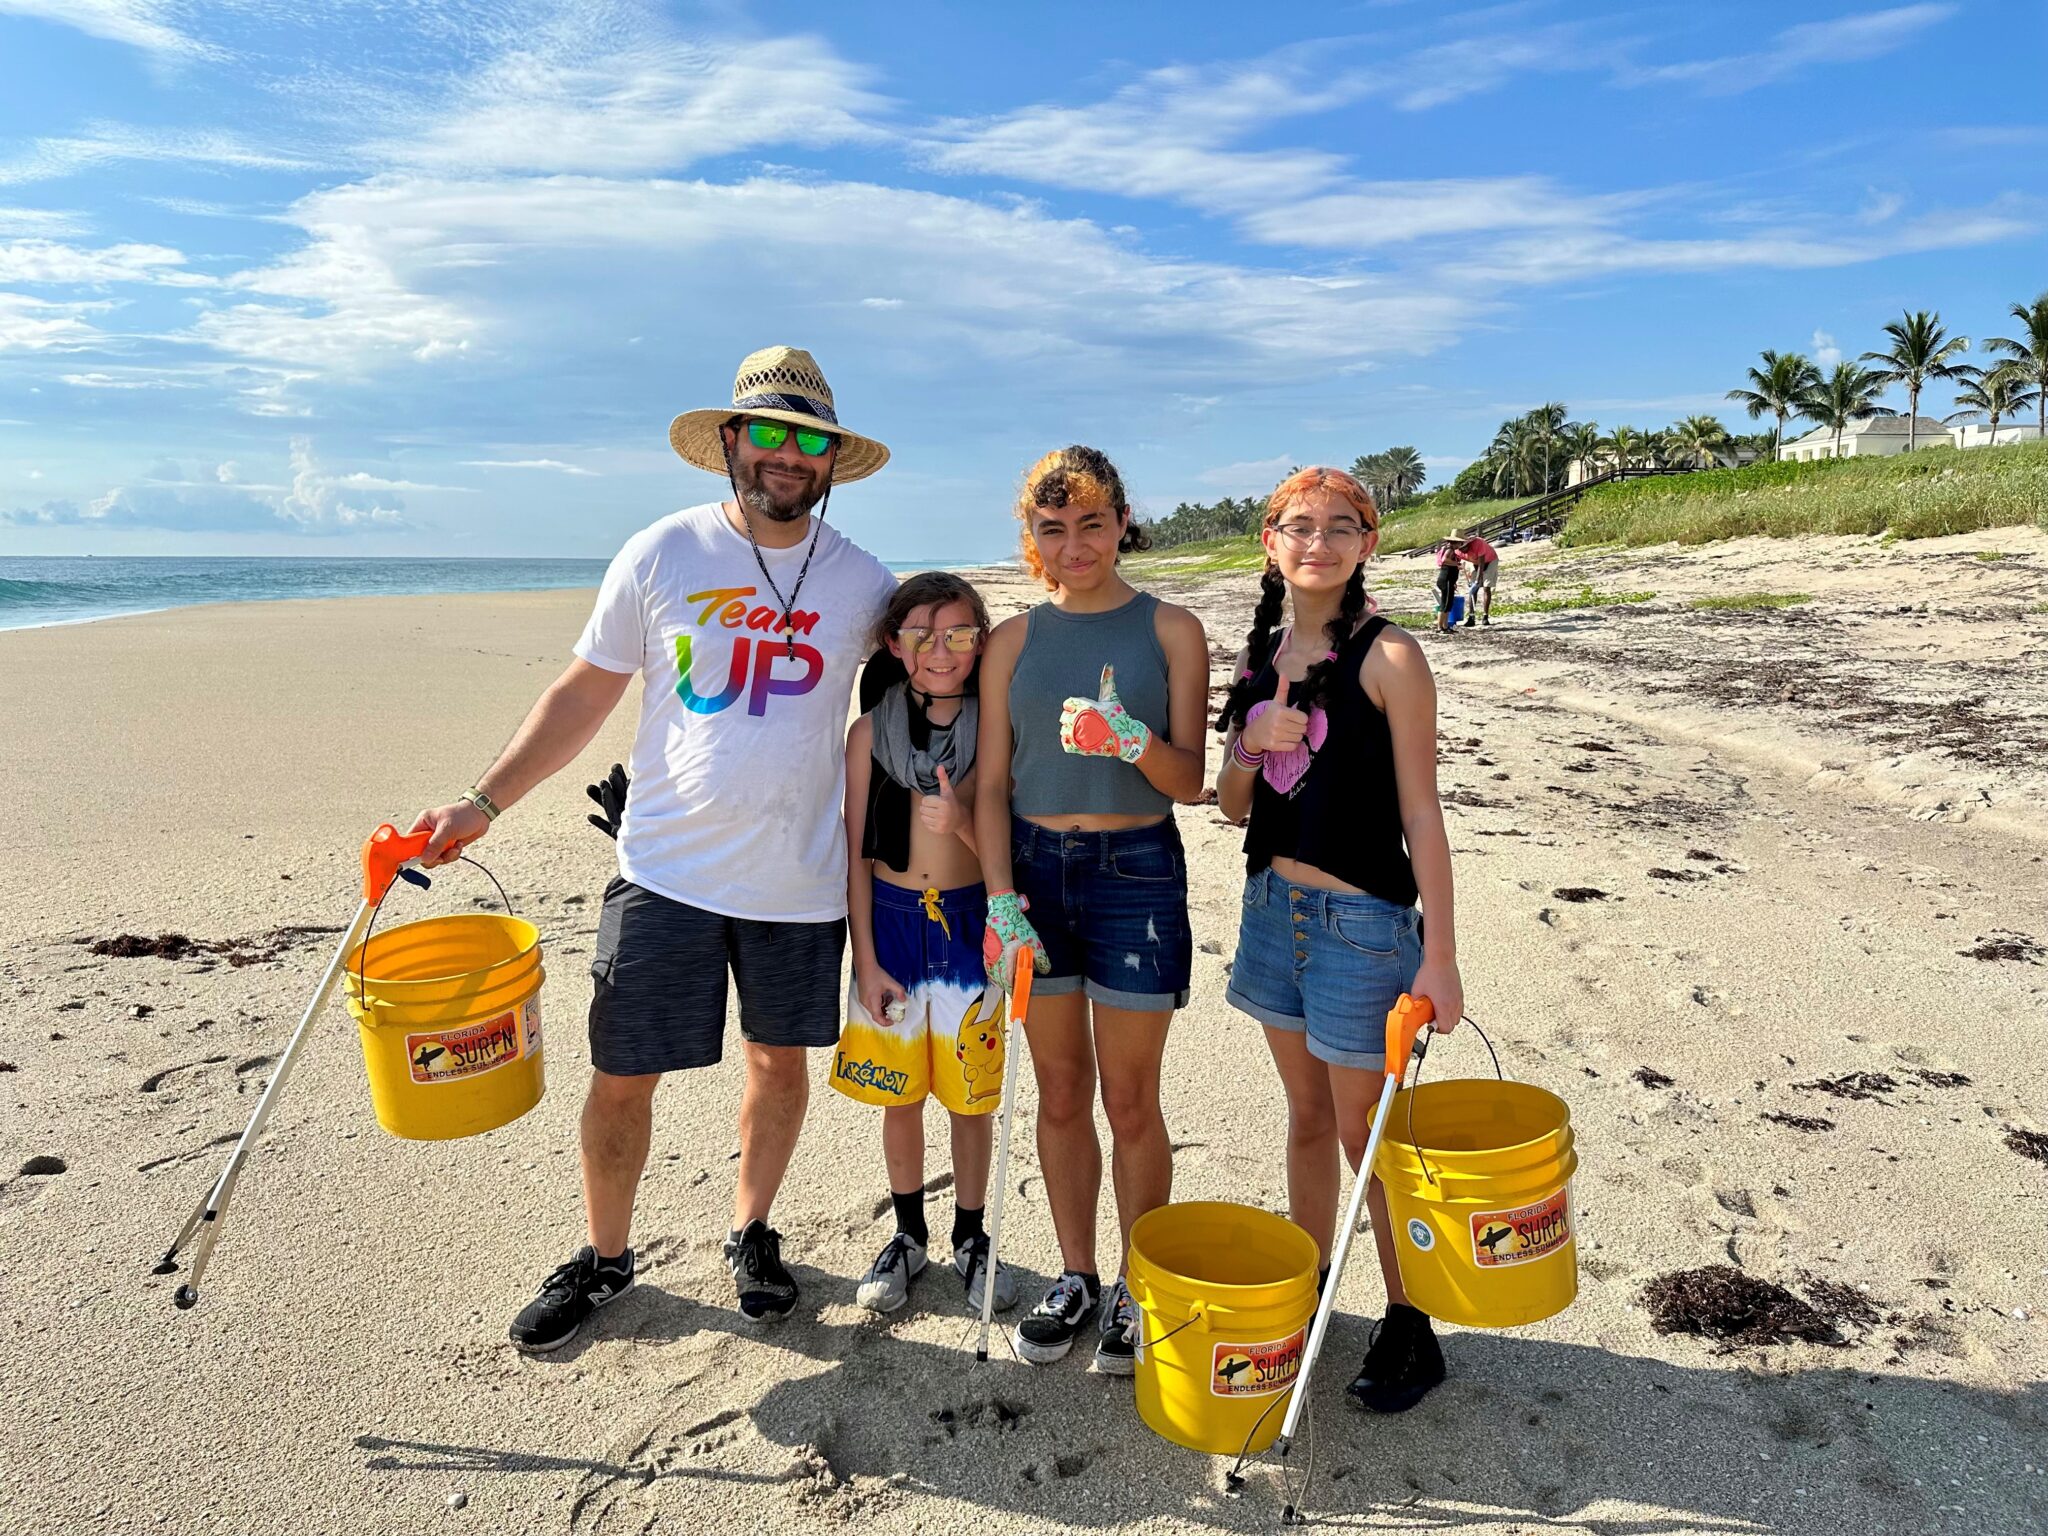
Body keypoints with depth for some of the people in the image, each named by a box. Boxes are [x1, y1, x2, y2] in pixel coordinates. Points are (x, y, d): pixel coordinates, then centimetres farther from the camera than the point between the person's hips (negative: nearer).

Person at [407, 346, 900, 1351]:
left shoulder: (862, 582, 0)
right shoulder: (661, 555, -3)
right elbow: (585, 693, 3)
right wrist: (484, 803, -2)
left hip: (802, 881, 1)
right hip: (666, 870, -1)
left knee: (779, 1061, 14)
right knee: (622, 1075, 6)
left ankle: (751, 1234, 38)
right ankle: (604, 1258, 30)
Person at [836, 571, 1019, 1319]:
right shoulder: (870, 732, -3)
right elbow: (856, 853, -1)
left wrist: (963, 824, -26)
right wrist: (867, 961, -4)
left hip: (969, 923, -1)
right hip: (891, 921, 1)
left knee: (970, 1096, 10)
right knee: (900, 1094, 13)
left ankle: (971, 1237, 31)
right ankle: (908, 1235, 34)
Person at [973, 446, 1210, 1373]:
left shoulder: (1170, 630, -1)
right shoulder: (1014, 640, 5)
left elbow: (1189, 780, -4)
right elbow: (991, 783, 3)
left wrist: (1137, 743, -25)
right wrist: (1001, 898, -7)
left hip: (1136, 873, -2)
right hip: (1034, 870, 3)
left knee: (1129, 1101, 6)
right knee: (1060, 1094, 13)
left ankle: (1136, 1291, 25)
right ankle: (1074, 1276, 31)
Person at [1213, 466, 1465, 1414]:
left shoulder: (1387, 657, -10)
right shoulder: (1258, 655, 7)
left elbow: (1421, 812, -11)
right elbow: (1232, 805, 10)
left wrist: (1440, 954, -14)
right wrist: (1252, 748, -12)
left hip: (1362, 920, -5)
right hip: (1274, 905, 6)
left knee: (1368, 1132, 5)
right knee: (1307, 1115, 19)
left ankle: (1408, 1329, 25)